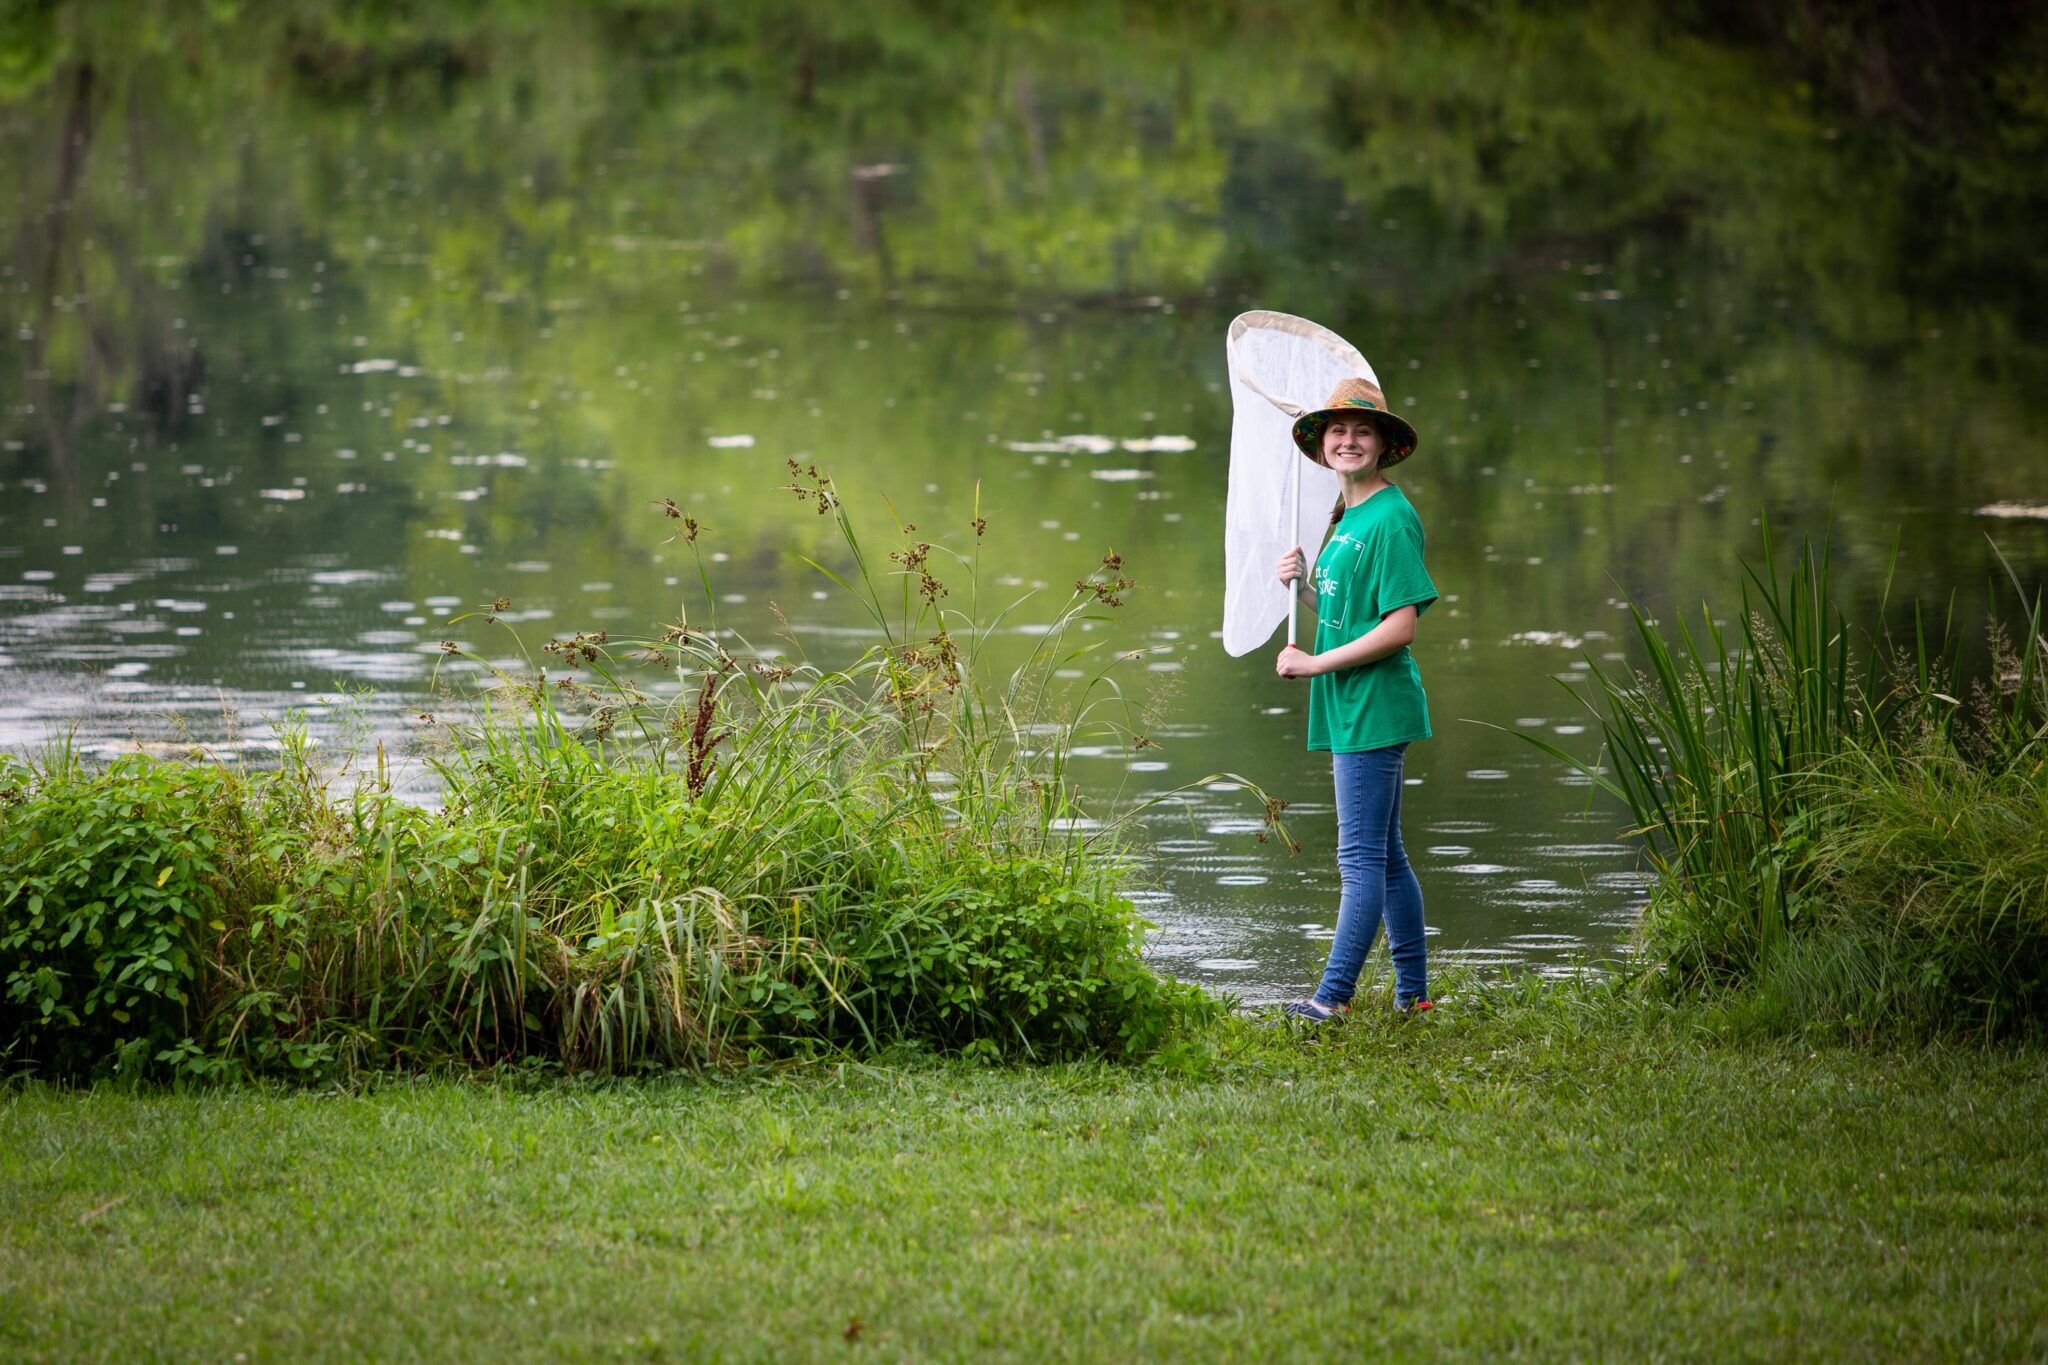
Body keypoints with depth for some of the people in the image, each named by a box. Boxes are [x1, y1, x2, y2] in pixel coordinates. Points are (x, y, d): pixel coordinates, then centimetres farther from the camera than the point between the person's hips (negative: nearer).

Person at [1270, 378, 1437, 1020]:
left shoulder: (1391, 518, -13)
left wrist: (1315, 664, -16)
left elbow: (1400, 625, -20)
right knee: (1384, 857, 14)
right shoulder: (1349, 517, 16)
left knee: (1363, 857, -9)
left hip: (1374, 710, -10)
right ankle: (1412, 991, 20)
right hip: (1352, 713, 10)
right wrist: (1303, 583, 3)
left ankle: (1335, 994, -11)